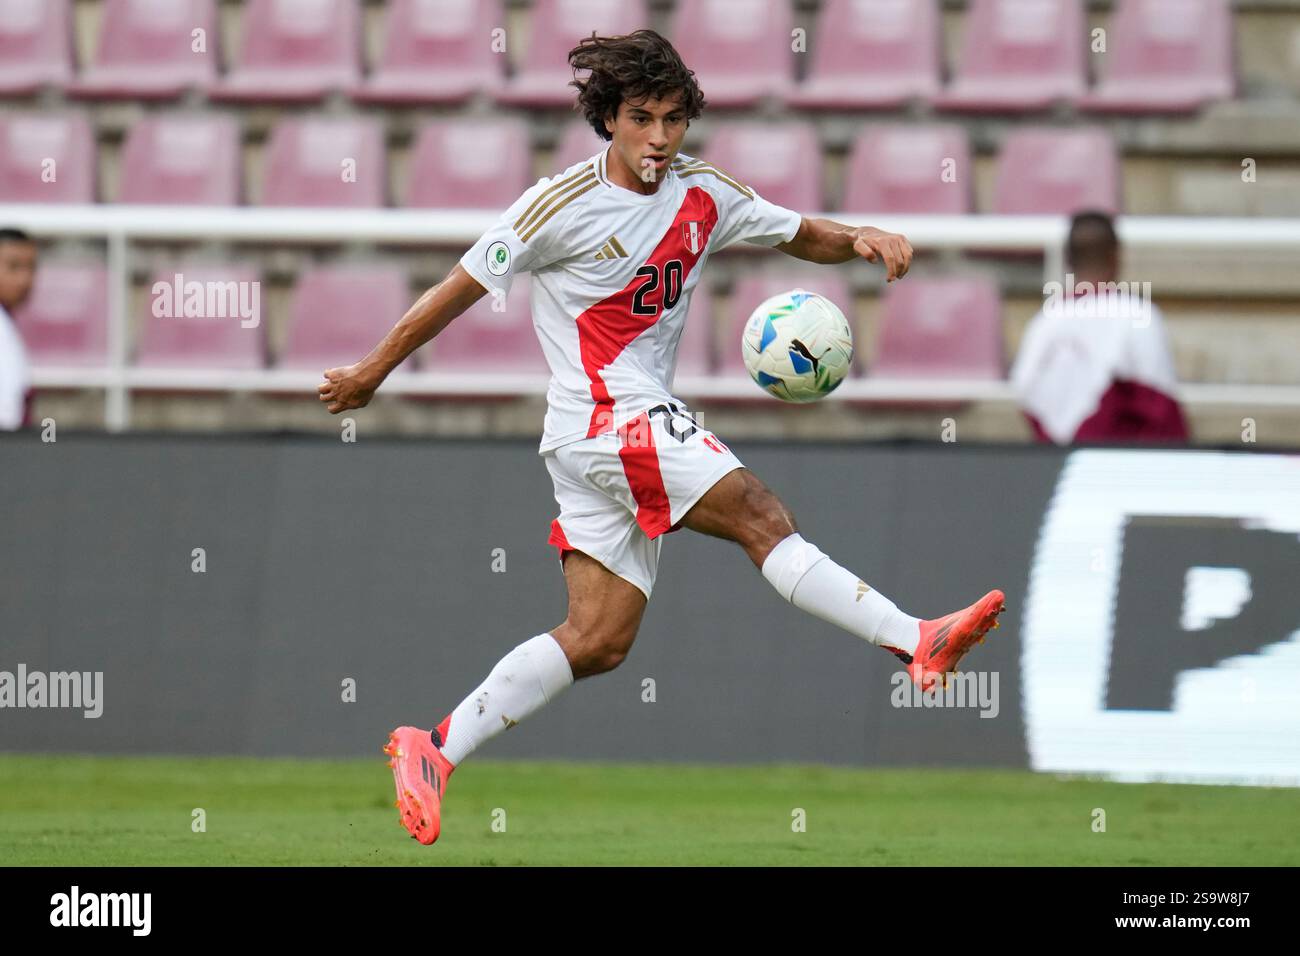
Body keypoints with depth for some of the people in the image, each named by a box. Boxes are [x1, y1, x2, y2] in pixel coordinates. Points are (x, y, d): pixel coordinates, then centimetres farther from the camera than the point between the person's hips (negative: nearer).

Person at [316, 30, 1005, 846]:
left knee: (600, 640, 2)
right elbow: (463, 288, 0)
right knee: (762, 517, -20)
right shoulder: (564, 204, -8)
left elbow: (800, 235, 20)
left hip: (647, 428, 8)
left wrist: (862, 241, -4)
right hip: (602, 417, -8)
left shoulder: (703, 194, 9)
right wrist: (372, 373, 8)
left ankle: (434, 751, 4)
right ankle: (914, 642, -27)